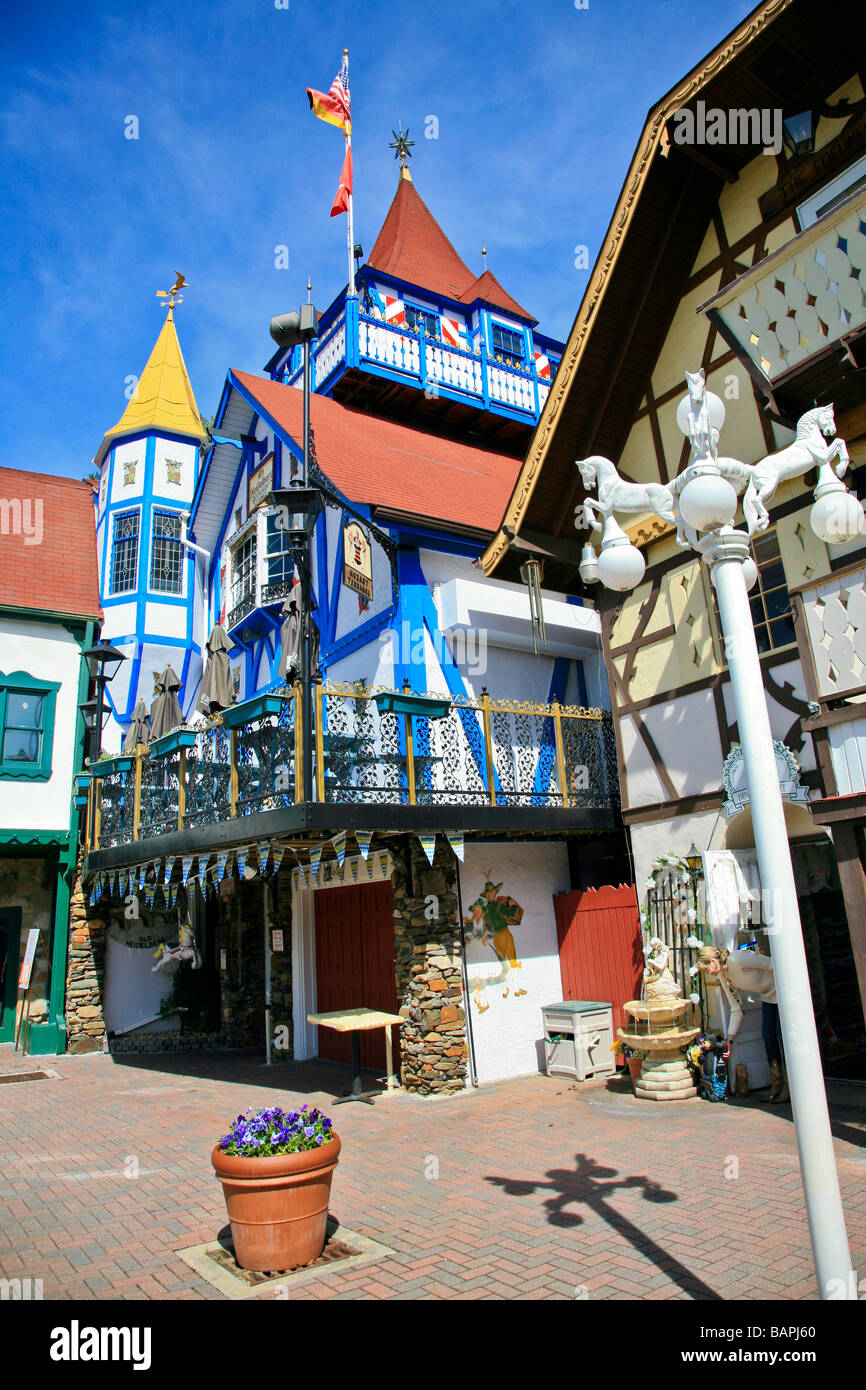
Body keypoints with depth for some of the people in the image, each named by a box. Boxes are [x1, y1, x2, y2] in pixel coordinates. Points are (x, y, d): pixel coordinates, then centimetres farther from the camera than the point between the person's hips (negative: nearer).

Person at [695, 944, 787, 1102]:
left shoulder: (737, 959, -27)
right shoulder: (723, 977, -1)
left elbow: (775, 964, -25)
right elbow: (736, 1009, 5)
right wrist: (729, 1039, 3)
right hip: (767, 997, 8)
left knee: (782, 1036, -8)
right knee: (768, 1037, 1)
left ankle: (789, 1087, 2)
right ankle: (776, 1086, 10)